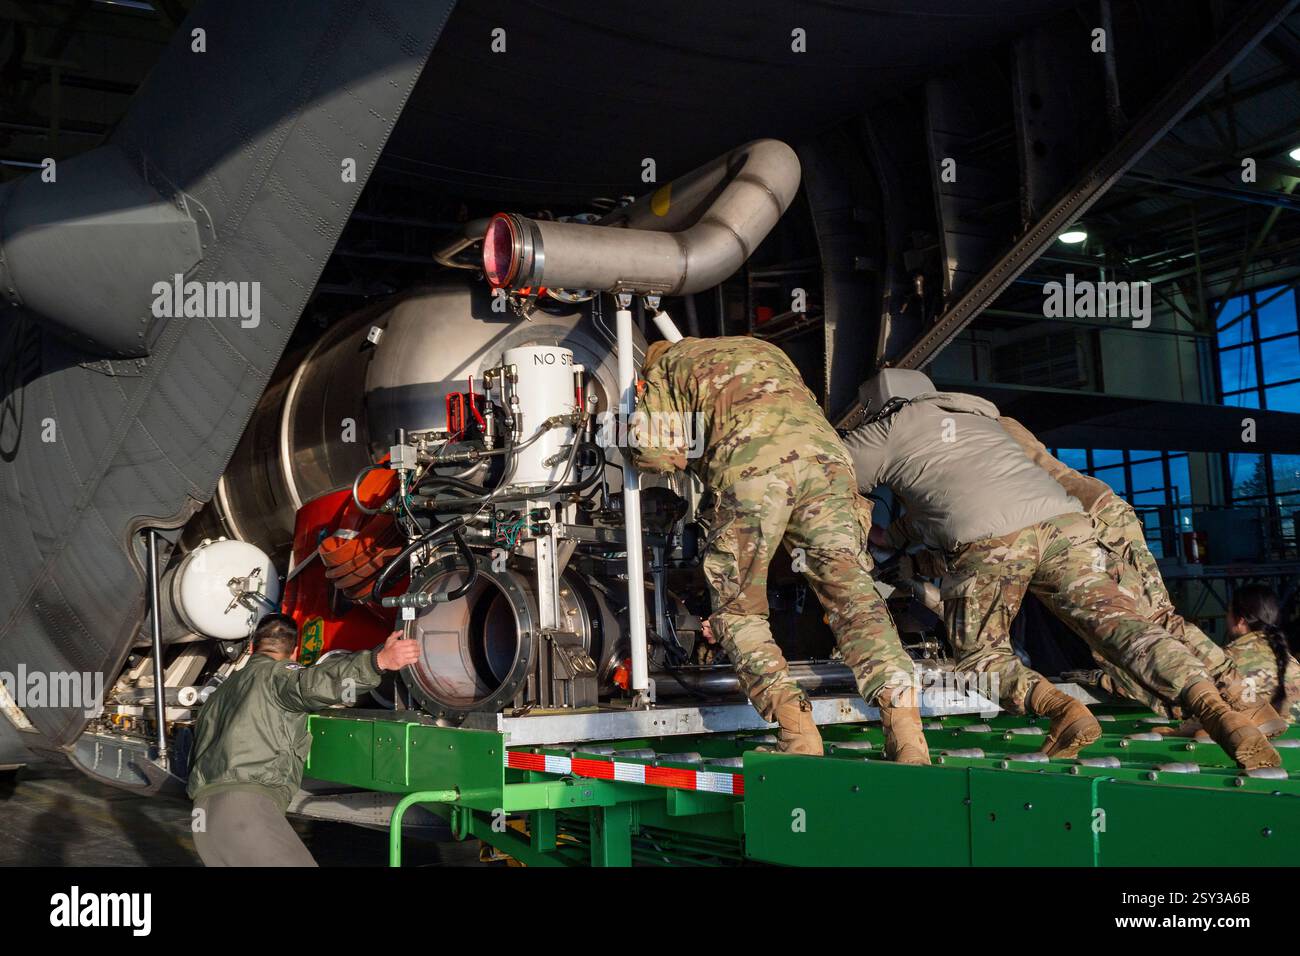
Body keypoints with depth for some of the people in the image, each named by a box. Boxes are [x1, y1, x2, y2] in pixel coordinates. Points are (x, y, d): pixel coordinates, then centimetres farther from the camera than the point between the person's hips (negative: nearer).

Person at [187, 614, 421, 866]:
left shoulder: (222, 689, 31)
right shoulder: (278, 672, 6)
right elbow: (316, 683, -19)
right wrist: (379, 660, -34)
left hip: (204, 814, 9)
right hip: (245, 804, -9)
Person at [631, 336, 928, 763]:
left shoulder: (668, 366, 28)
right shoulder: (766, 349, 43)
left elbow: (652, 450, 11)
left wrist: (692, 460, 32)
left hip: (753, 465, -4)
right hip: (825, 453, 4)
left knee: (737, 611, 7)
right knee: (854, 596, 2)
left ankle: (796, 731, -11)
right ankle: (904, 726, -15)